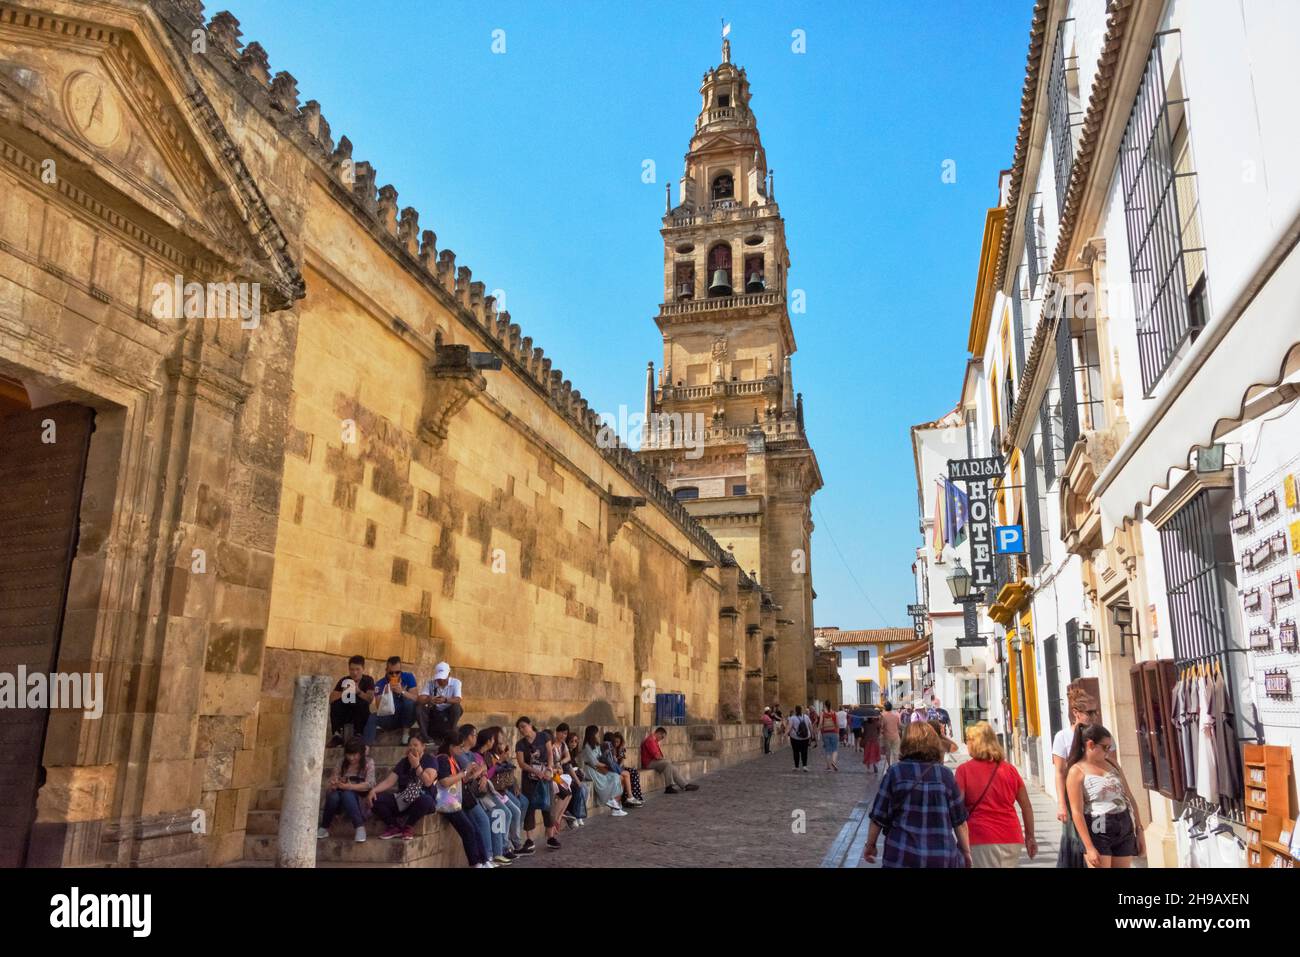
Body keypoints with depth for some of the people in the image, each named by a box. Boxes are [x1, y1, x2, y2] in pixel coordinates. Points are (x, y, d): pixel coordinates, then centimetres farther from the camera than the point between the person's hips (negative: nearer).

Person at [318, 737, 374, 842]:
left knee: (347, 794, -36)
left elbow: (369, 784, -15)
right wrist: (333, 784, -25)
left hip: (359, 797, -3)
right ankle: (324, 828, -13)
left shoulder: (368, 763, -3)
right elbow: (334, 779, 1)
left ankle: (360, 827, -36)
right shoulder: (342, 763, 6)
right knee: (333, 796, -31)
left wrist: (349, 786, -29)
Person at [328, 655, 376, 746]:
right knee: (335, 703, -25)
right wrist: (343, 693, -33)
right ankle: (337, 735, -16)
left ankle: (358, 735, -18)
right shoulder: (344, 680, -3)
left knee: (363, 703, -31)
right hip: (344, 714, 2)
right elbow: (331, 699, -14)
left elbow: (370, 699, -22)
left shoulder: (368, 680, -6)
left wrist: (359, 692, -39)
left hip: (360, 715, -2)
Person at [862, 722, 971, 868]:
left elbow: (879, 817, -2)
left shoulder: (895, 773, -5)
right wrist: (966, 851, 16)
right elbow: (959, 820, 3)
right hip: (943, 858, 2)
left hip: (903, 856, -2)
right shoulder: (946, 774, -1)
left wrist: (870, 845, 11)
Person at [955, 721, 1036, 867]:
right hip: (1011, 839, 4)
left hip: (982, 840, -4)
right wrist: (1030, 837, 18)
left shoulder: (964, 770, -4)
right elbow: (1027, 806, 10)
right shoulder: (1009, 768, 7)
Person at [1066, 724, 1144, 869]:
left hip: (1124, 829, 6)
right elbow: (1077, 812, -12)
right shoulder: (1077, 771, -7)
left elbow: (1129, 798, 16)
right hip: (1098, 831, -6)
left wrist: (1139, 831, 11)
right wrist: (1089, 847, -17)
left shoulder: (1112, 765, 12)